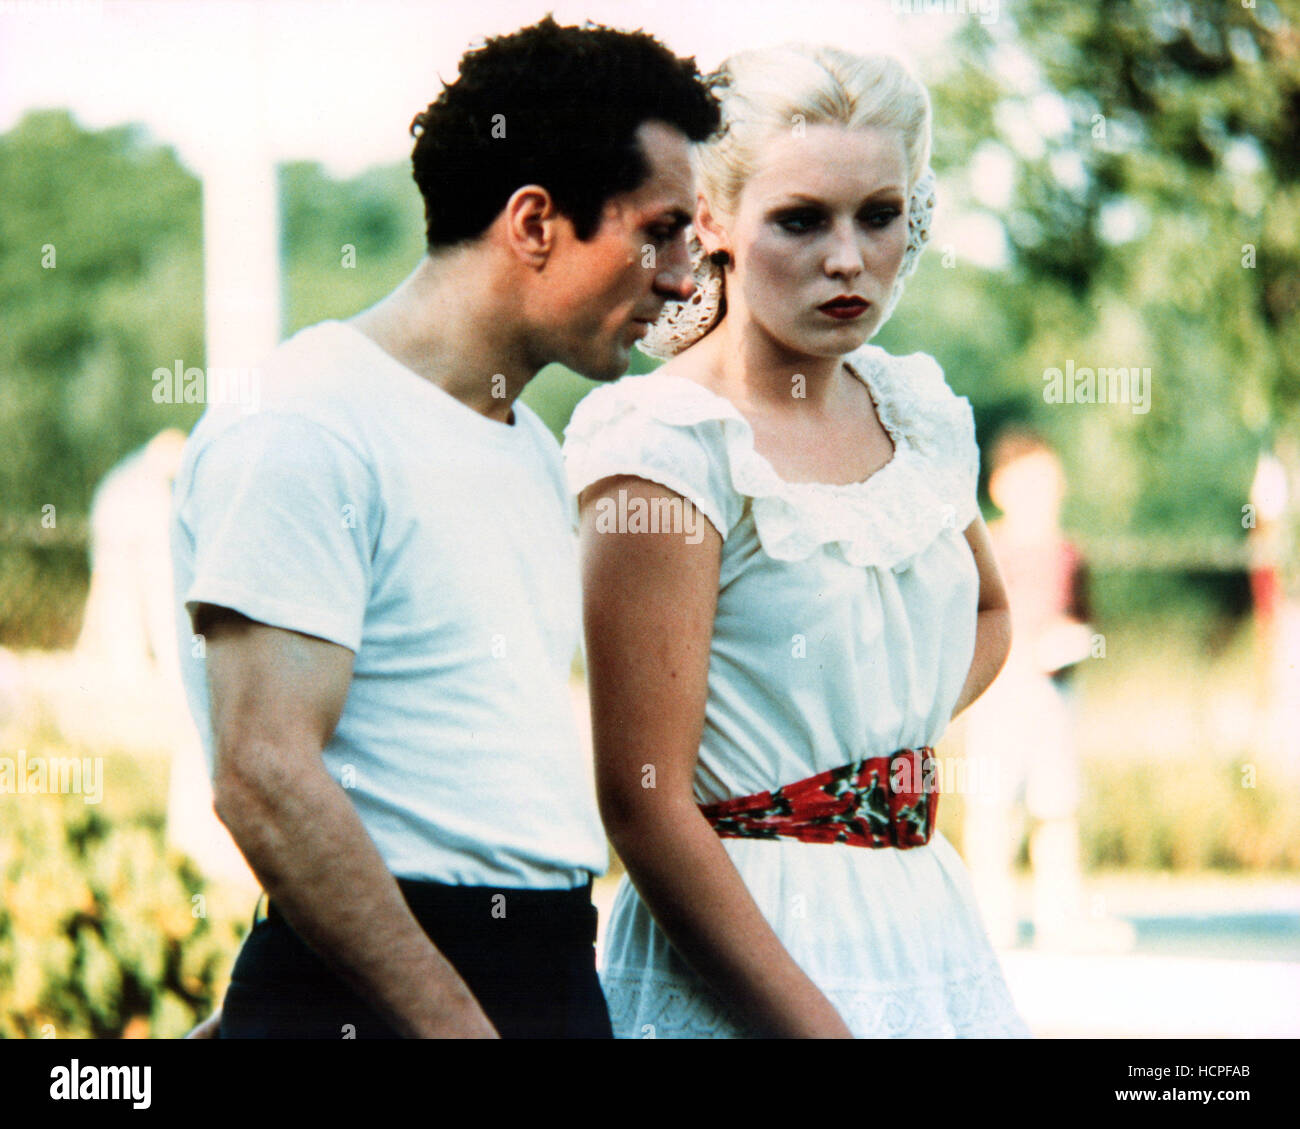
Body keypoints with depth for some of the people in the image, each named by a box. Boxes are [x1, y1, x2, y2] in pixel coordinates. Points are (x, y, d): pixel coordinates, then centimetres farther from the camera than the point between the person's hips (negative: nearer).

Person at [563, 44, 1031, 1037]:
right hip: (742, 955, -6)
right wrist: (814, 1025, -20)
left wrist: (895, 751, 9)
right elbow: (643, 806, -18)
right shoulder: (667, 449, -14)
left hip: (928, 919, 6)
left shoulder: (916, 408, 6)